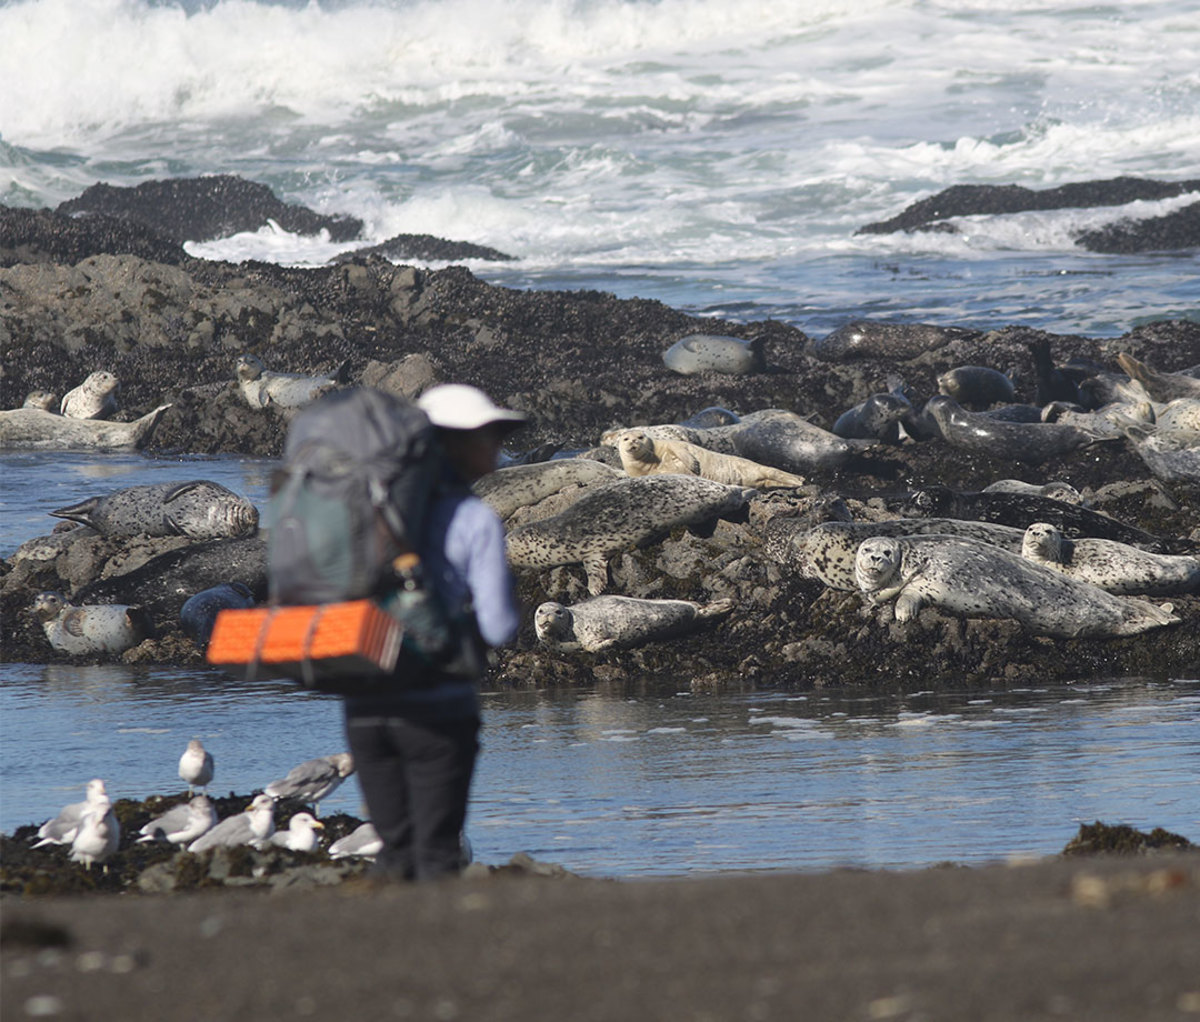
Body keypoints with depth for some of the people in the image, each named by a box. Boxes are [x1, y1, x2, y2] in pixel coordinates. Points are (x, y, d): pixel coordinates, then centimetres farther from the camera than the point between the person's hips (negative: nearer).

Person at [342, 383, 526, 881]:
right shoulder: (476, 521, -7)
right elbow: (498, 627, -10)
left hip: (365, 707, 5)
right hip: (438, 706, -4)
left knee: (395, 852, 13)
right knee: (437, 854, 3)